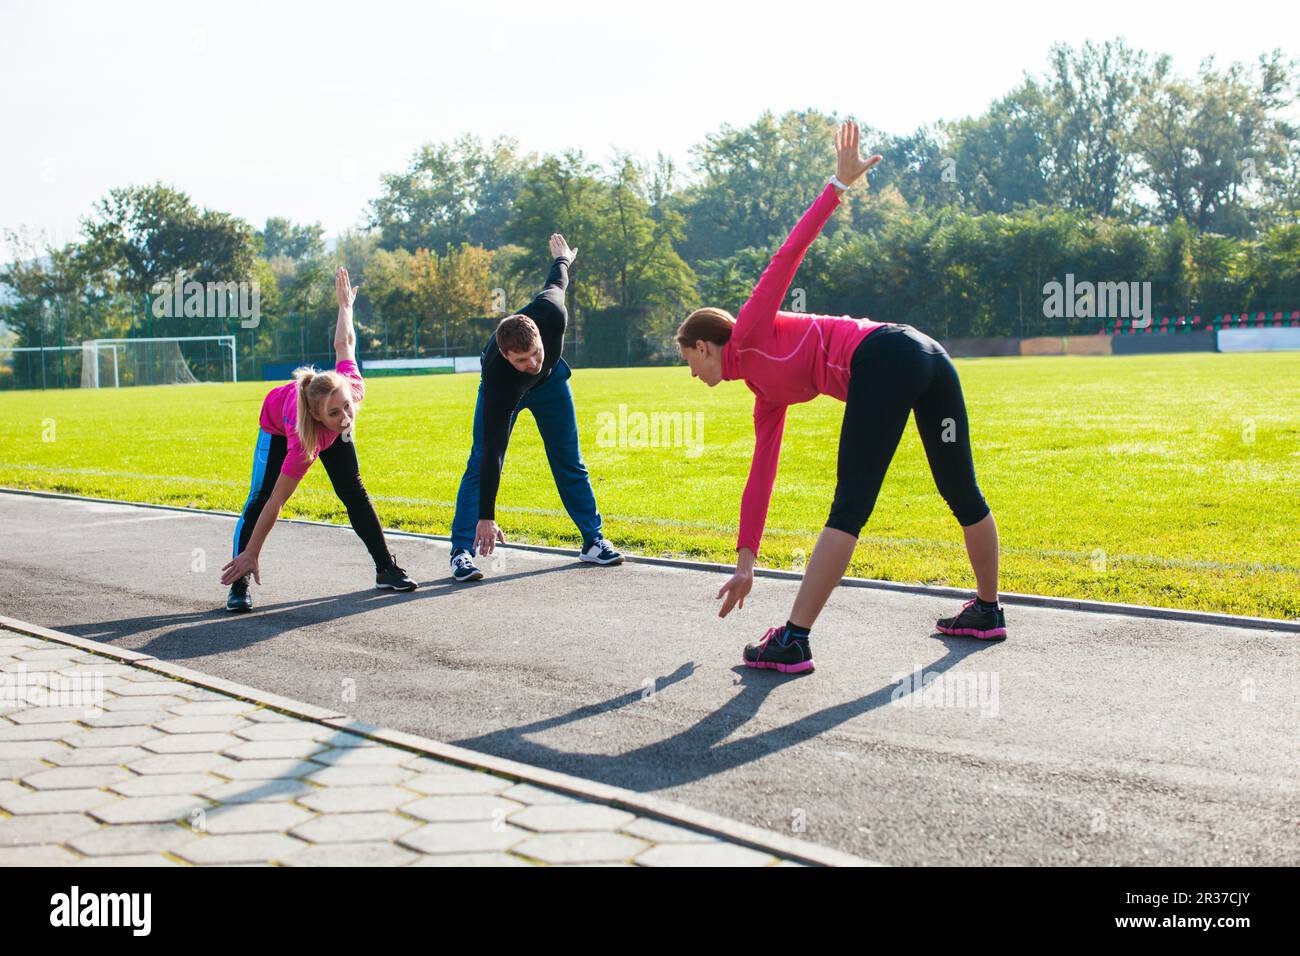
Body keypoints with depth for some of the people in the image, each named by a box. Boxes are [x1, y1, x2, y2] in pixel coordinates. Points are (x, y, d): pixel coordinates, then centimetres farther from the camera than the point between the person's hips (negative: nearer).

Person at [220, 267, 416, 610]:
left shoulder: (351, 387, -41)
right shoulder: (303, 446, -47)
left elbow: (343, 345, -23)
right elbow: (274, 503, -40)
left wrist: (345, 304, -3)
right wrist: (250, 555, -36)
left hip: (329, 431, 4)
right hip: (277, 425, -4)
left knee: (354, 493, 1)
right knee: (259, 500, -14)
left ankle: (386, 569, 7)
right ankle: (238, 584, -10)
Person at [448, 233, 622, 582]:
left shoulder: (551, 313, -40)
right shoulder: (497, 377, -44)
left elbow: (556, 281, -15)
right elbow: (493, 451, -43)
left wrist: (562, 259, 11)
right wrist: (486, 517, -42)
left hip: (551, 379, 4)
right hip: (505, 390, -4)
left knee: (570, 462, 7)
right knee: (481, 461, -15)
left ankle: (593, 540, 15)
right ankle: (462, 551, -13)